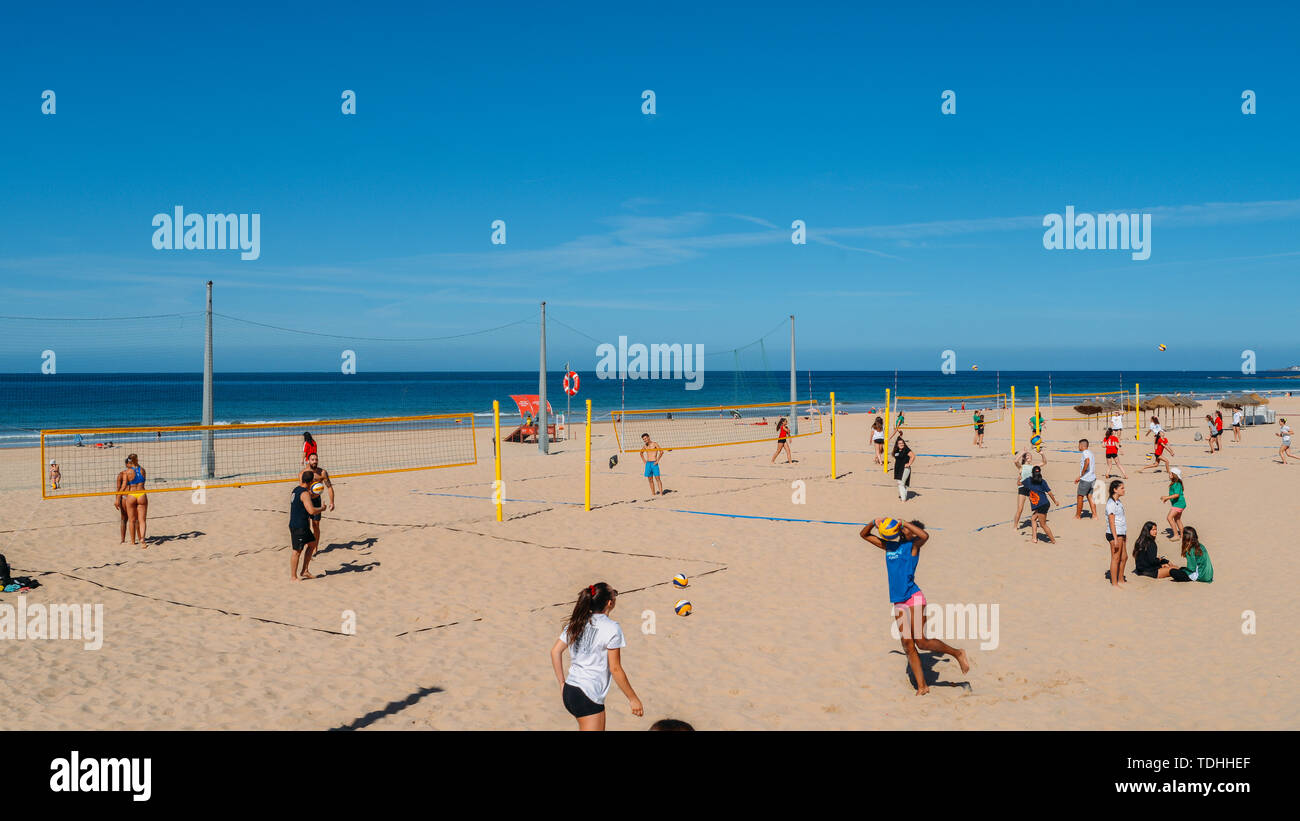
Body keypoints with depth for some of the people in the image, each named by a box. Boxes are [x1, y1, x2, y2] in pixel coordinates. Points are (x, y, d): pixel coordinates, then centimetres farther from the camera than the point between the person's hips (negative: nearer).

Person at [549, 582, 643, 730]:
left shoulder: (577, 622, 8)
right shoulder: (612, 628, -13)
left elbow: (555, 651, 8)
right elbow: (615, 669, -12)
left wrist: (562, 682, 16)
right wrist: (633, 699, -4)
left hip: (569, 690, 8)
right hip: (588, 697, -8)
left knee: (600, 728, 23)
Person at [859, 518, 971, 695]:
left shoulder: (913, 545, -3)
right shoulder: (889, 546, 15)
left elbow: (925, 536, -27)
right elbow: (864, 535, 22)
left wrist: (903, 522, -18)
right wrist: (875, 523, 3)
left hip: (913, 598, -6)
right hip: (898, 602, 7)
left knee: (921, 642, -11)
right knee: (908, 646, 3)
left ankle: (957, 654, 10)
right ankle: (922, 687, 7)